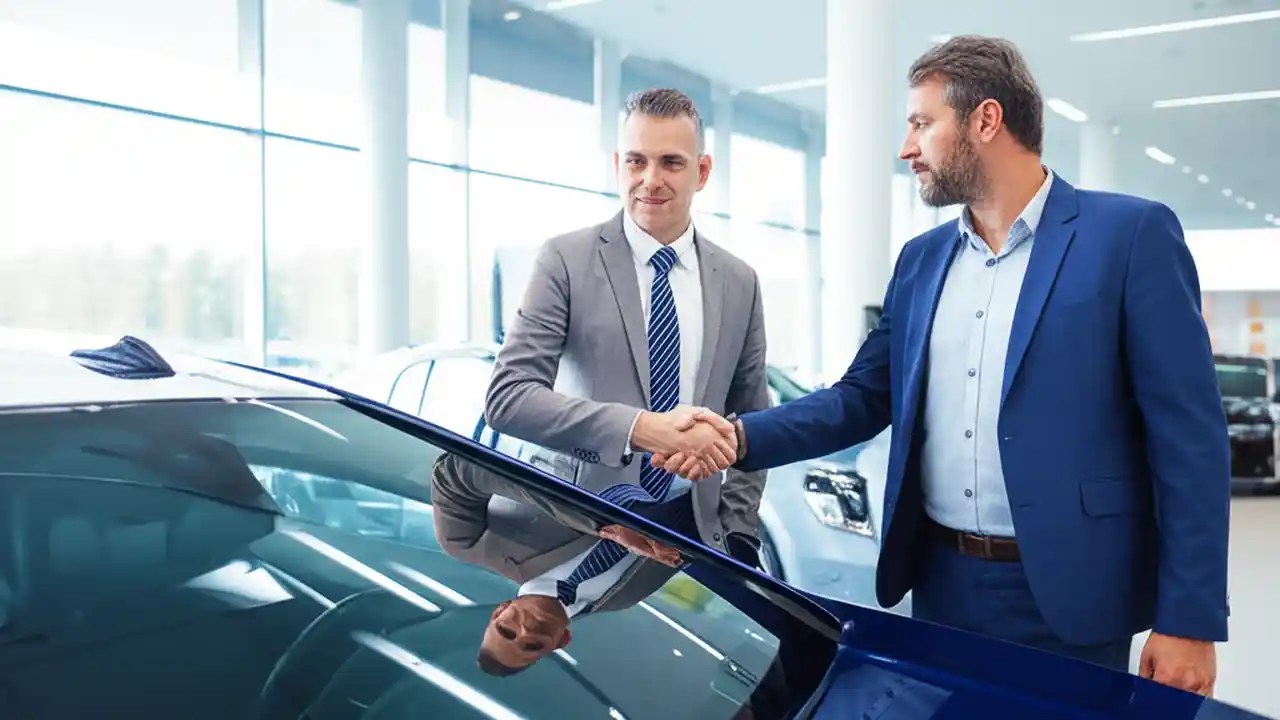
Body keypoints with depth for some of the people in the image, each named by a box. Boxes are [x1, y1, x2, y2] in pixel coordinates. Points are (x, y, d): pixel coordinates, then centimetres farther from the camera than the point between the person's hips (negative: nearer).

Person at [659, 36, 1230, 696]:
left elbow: (1189, 435, -10)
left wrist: (1188, 618, -13)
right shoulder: (921, 259, 10)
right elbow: (864, 397, 10)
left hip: (1064, 594, -5)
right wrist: (742, 436, -6)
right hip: (940, 582, 5)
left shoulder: (1132, 234, -7)